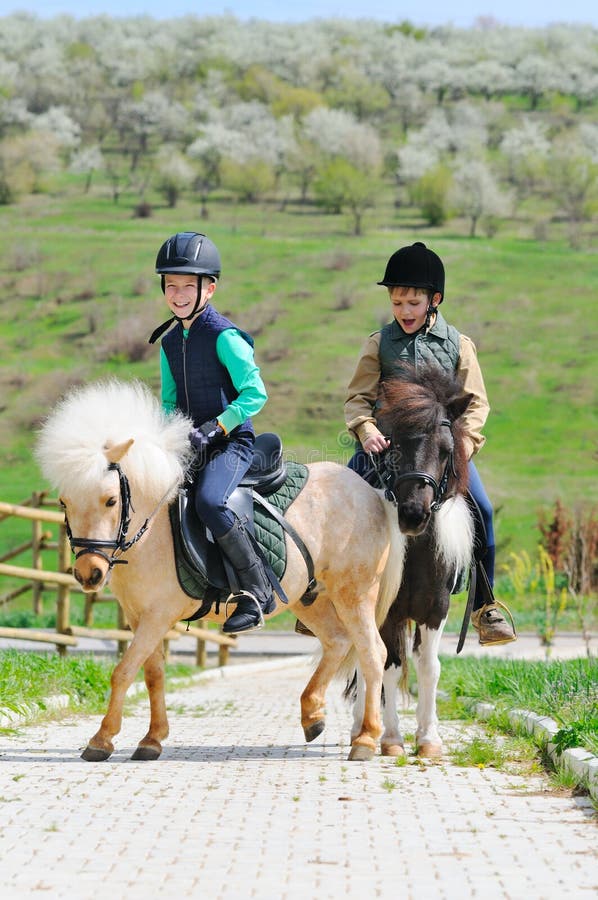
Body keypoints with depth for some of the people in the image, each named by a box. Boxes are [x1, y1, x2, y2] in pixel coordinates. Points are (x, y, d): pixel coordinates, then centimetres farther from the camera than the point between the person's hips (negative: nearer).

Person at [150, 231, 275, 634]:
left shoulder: (225, 337, -12)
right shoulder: (169, 341, 11)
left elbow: (255, 394, -16)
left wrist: (215, 426, -22)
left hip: (232, 440, -8)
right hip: (193, 445, 8)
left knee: (209, 500, -31)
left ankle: (257, 590, -23)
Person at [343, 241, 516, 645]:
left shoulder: (458, 345, 5)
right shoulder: (380, 343, 6)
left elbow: (475, 402, 3)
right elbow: (359, 396, 3)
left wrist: (464, 442, -14)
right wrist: (366, 430, -18)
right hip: (387, 442, 1)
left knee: (481, 509, -20)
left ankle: (485, 605, -6)